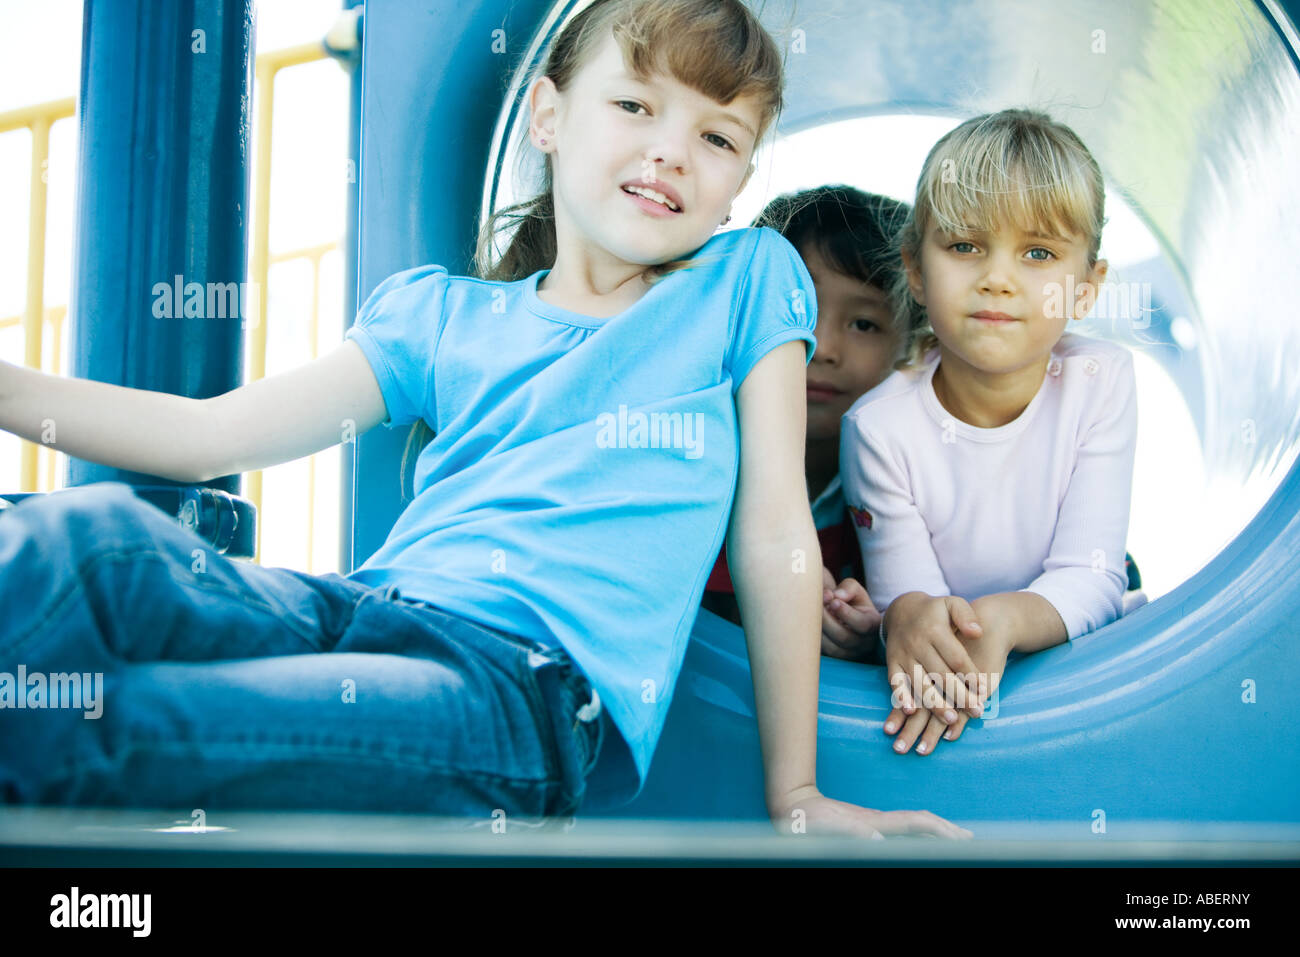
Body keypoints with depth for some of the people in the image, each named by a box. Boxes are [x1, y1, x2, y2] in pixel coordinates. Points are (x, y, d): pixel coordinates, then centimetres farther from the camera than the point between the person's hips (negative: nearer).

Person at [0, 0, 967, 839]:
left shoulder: (748, 280, 15)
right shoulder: (442, 314, 21)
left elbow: (774, 534, 12)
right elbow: (218, 433, 14)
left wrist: (796, 797, 12)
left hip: (540, 686, -4)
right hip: (359, 611, 4)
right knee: (97, 530, -30)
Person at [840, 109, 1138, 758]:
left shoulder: (1101, 381, -9)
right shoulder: (880, 428, -14)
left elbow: (1091, 579, -13)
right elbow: (903, 593, -13)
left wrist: (1002, 619, -35)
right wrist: (910, 617, -40)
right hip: (941, 682, 0)